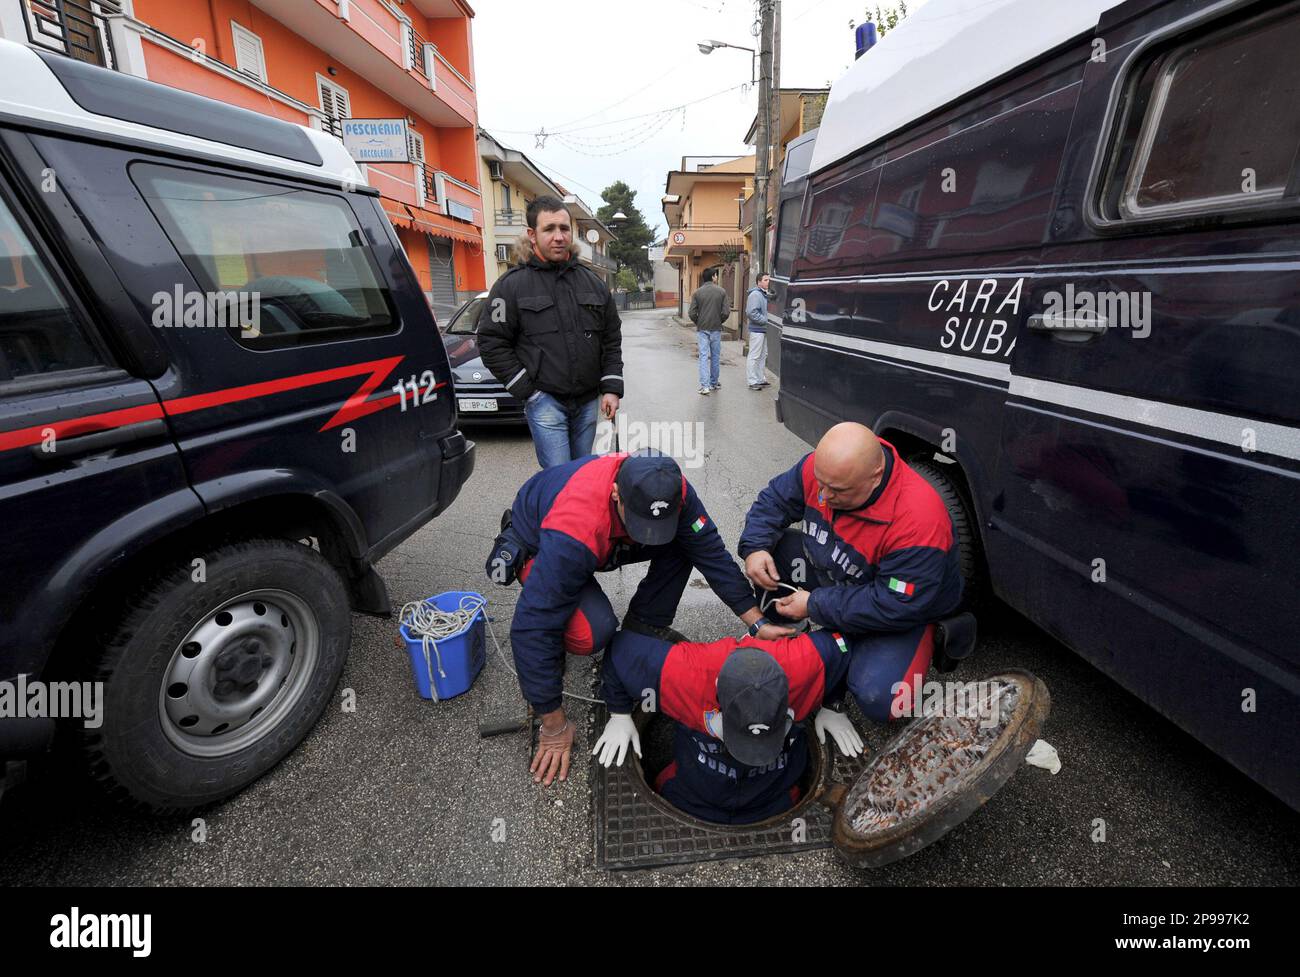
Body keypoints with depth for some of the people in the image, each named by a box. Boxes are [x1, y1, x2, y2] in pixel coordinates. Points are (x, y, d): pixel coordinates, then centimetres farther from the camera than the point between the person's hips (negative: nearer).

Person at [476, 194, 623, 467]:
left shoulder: (593, 282, 10)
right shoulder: (512, 284, -3)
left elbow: (612, 339, 12)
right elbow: (492, 342, -4)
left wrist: (611, 389, 3)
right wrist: (527, 391, -8)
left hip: (588, 400, 4)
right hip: (545, 400, -4)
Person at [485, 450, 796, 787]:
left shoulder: (671, 490, -28)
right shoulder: (573, 533, -43)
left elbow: (712, 553, -17)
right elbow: (532, 627, -39)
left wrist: (757, 622, -18)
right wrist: (554, 726, -31)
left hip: (607, 537, 5)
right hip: (536, 547, -4)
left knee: (687, 540, -17)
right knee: (594, 631, -32)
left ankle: (645, 626, 2)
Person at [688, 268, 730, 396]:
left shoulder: (697, 292, -2)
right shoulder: (721, 291, -3)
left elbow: (692, 313, -7)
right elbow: (726, 312, -8)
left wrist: (698, 323, 11)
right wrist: (719, 322, 10)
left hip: (702, 329, 0)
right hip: (716, 329, 0)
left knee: (703, 356, 0)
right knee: (715, 356, 13)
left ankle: (704, 386, -8)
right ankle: (714, 383, 24)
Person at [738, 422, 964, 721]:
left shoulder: (918, 520, -37)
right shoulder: (823, 467, -20)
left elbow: (897, 607, -33)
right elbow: (774, 499, -5)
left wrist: (815, 605, -29)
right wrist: (755, 547, -23)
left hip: (906, 611, -5)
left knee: (878, 698, -28)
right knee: (771, 549, -13)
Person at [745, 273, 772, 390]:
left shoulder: (764, 294, 15)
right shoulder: (755, 294, -14)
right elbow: (752, 312, -23)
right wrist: (766, 321, -18)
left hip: (764, 329, 10)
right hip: (757, 329, -10)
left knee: (763, 355, 15)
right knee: (754, 356, -4)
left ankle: (761, 379, 24)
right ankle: (752, 381, 1)